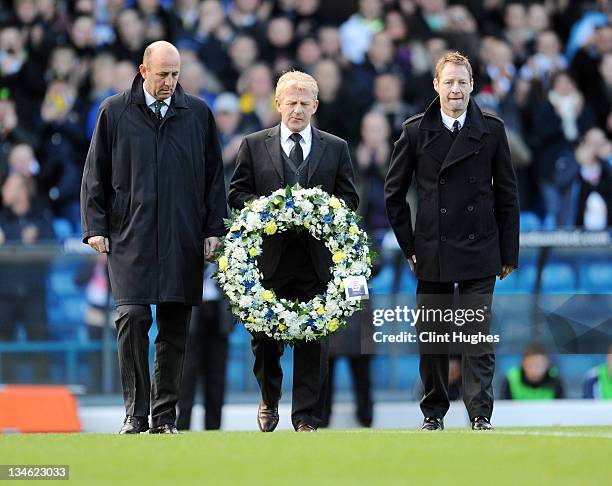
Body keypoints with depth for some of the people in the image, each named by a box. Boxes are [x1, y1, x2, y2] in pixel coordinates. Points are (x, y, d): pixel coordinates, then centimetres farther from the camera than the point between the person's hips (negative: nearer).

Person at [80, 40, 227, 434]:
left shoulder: (197, 114, 8)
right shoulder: (115, 112, 5)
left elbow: (214, 176, 12)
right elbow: (96, 175, 8)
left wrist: (213, 229, 6)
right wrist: (96, 228, 1)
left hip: (183, 238, 2)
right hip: (130, 237, -2)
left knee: (175, 328, 3)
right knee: (132, 318, -13)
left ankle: (165, 415, 11)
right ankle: (136, 414, -5)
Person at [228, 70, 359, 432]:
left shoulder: (336, 148, 11)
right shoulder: (254, 145, 9)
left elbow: (349, 197, 10)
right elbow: (237, 193, 7)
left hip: (316, 255, 0)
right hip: (269, 255, 0)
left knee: (313, 337, -3)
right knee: (265, 335, 7)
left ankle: (307, 417, 0)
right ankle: (269, 400, 30)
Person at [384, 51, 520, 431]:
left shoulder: (492, 130, 2)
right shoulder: (416, 130, 2)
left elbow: (507, 195, 6)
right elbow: (394, 192, 9)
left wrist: (509, 253, 3)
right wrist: (409, 246, 5)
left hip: (479, 252, -1)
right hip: (432, 253, 1)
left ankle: (481, 414, -3)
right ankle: (434, 412, 16)